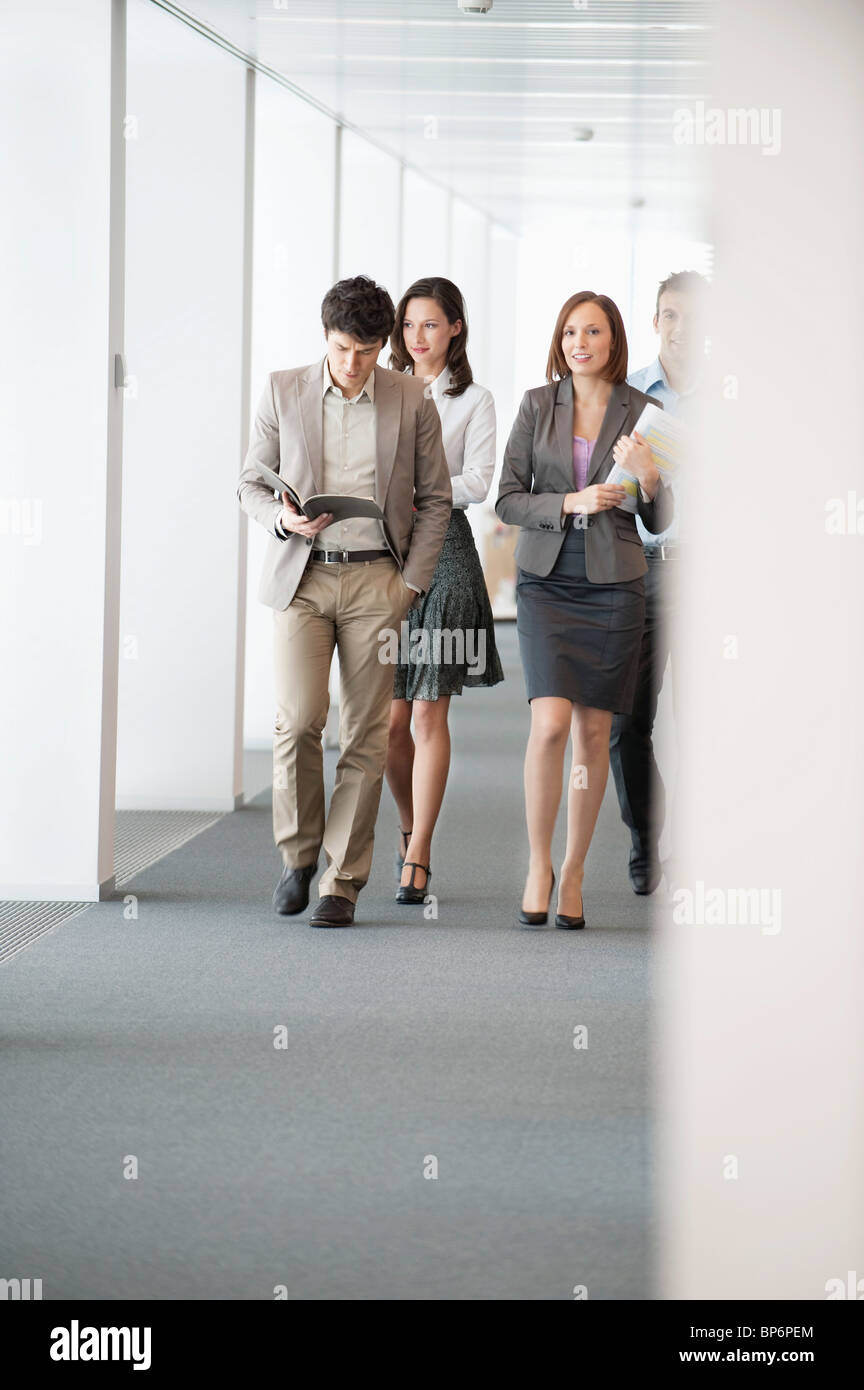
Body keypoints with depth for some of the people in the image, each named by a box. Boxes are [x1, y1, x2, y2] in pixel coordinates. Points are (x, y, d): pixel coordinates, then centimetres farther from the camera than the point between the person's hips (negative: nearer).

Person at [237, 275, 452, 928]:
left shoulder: (412, 401, 2)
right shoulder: (283, 391, 3)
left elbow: (435, 499, 8)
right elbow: (250, 483, 10)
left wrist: (410, 583, -1)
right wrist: (282, 517, -12)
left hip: (377, 581, 0)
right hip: (302, 577, 0)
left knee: (366, 734, -2)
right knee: (299, 719, -13)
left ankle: (343, 880, 6)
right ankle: (298, 854, 9)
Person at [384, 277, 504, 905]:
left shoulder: (473, 400, 5)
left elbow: (478, 480, -4)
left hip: (443, 551, -3)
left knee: (430, 712, -4)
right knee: (389, 716, 2)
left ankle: (418, 856, -1)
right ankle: (411, 826, 26)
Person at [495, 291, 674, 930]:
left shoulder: (642, 412, 3)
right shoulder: (537, 404, 4)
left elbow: (660, 522, 5)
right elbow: (508, 500, 3)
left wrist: (647, 476, -16)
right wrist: (569, 502, -13)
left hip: (613, 583, 1)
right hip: (546, 581, 0)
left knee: (595, 732, 3)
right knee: (550, 723, -14)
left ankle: (574, 873, 15)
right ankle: (538, 864, 0)